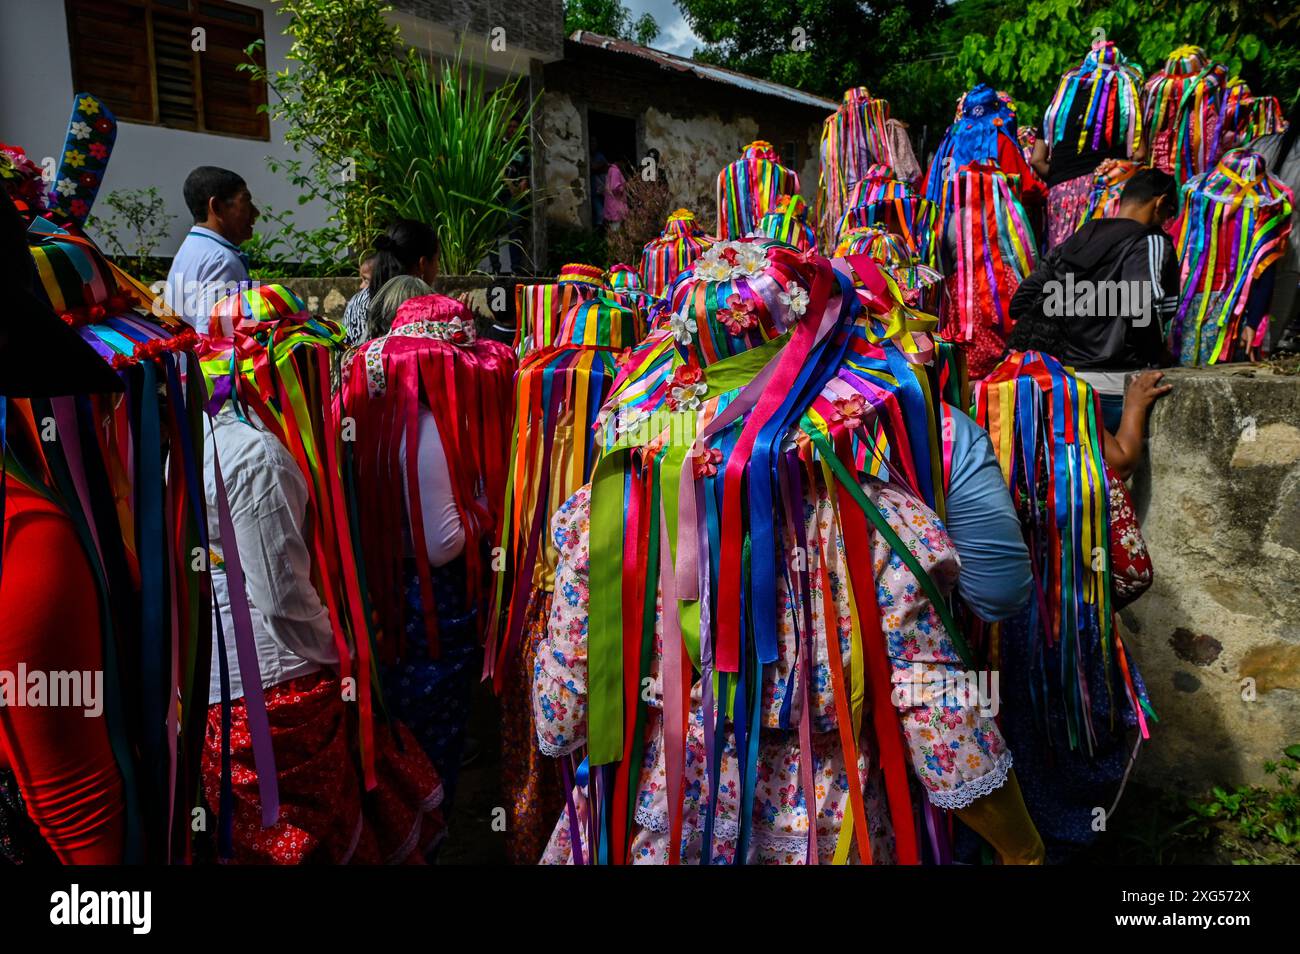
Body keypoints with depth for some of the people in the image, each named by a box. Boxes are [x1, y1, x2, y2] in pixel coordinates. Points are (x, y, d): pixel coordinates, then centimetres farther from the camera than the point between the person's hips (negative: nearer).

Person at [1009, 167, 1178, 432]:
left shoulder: (1074, 241, 14)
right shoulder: (1150, 242, -5)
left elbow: (1020, 303, 10)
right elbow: (1141, 308, -22)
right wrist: (1157, 358, -7)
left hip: (1064, 380, 7)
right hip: (1115, 386, -6)